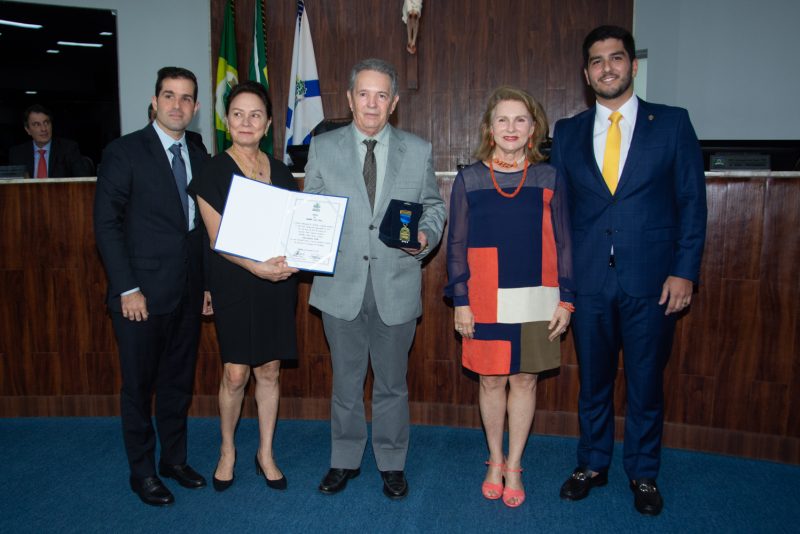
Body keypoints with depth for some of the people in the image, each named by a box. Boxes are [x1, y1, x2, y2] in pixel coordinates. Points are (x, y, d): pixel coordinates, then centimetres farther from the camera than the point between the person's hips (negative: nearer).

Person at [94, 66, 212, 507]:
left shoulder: (199, 156, 9)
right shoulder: (124, 152, -6)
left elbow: (202, 224, 11)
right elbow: (106, 225, -9)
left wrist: (208, 282, 7)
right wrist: (126, 288, -14)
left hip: (188, 292, 5)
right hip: (142, 293, -5)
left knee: (179, 382, 15)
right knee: (138, 386, 8)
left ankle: (174, 458, 32)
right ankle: (142, 471, 25)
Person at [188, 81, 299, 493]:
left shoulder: (280, 171, 9)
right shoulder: (213, 171, -3)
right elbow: (218, 238, -9)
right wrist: (257, 266, -23)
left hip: (277, 286, 4)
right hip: (233, 285, -3)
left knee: (268, 371, 9)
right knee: (235, 374, -1)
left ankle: (266, 454, 25)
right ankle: (227, 451, 24)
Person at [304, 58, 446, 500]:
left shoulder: (418, 151, 4)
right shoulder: (322, 147, 3)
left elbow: (434, 206, 9)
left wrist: (425, 236, -11)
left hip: (396, 286, 0)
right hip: (341, 284, 1)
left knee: (392, 381, 13)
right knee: (345, 380, 14)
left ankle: (392, 463, 31)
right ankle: (345, 460, 32)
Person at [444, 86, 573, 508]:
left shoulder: (548, 178, 2)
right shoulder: (469, 179, 0)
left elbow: (562, 243, 5)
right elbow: (456, 244, 1)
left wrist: (565, 300, 1)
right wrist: (460, 301, -4)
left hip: (535, 302, 1)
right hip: (486, 303, 0)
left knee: (524, 380, 9)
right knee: (491, 381, 9)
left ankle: (514, 467, 27)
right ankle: (495, 462, 31)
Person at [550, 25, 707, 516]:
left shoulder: (672, 123, 3)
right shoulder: (567, 133, 8)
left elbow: (692, 201, 1)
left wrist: (684, 271, -7)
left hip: (652, 280, -1)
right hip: (588, 280, 2)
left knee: (646, 382, 10)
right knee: (593, 379, 13)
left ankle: (644, 473, 29)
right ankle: (593, 464, 32)